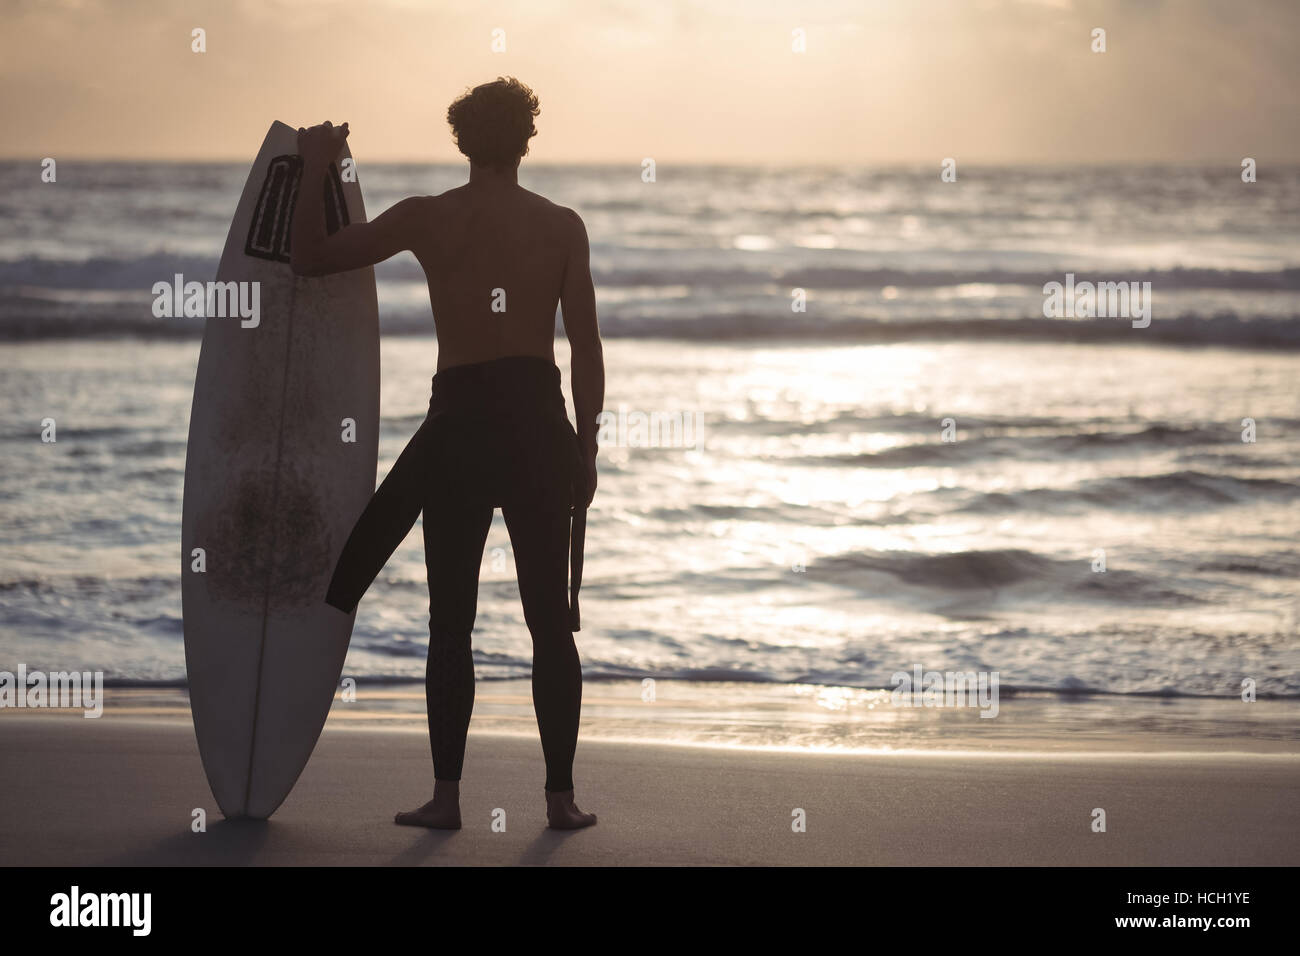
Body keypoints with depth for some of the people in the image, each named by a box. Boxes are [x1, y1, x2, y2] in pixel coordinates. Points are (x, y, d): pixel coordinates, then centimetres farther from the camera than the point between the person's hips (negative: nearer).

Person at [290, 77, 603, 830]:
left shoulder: (427, 218, 1)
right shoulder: (563, 226, 4)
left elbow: (310, 257, 5)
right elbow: (586, 348, 2)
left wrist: (315, 169, 18)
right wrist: (587, 444, 11)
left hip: (458, 421, -1)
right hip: (538, 419, 1)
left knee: (450, 622, 6)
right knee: (551, 623, 5)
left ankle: (447, 793, 4)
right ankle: (562, 795, 5)